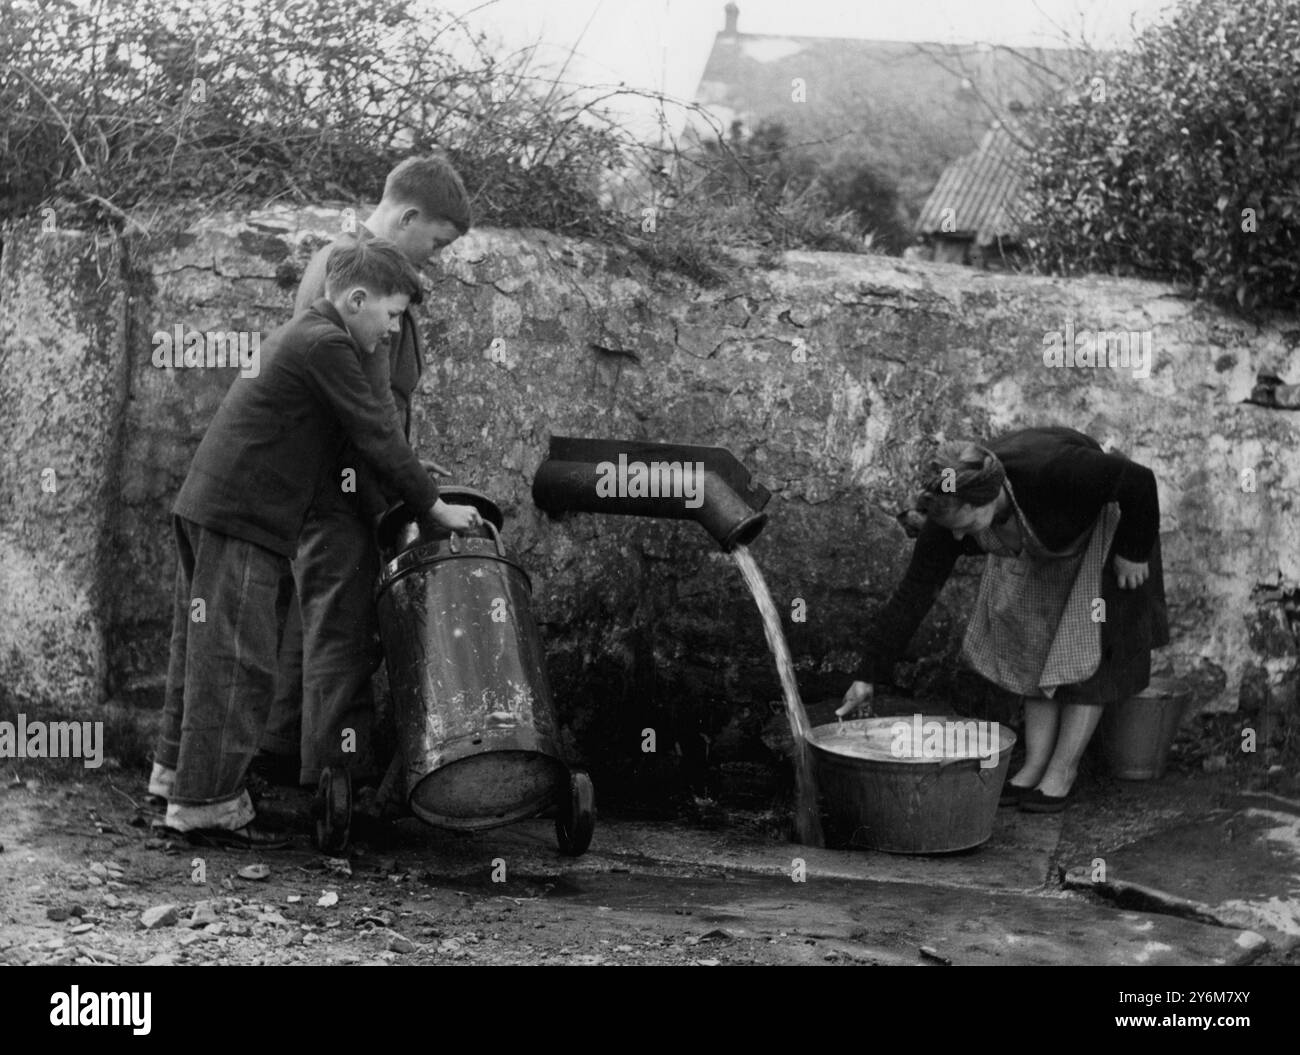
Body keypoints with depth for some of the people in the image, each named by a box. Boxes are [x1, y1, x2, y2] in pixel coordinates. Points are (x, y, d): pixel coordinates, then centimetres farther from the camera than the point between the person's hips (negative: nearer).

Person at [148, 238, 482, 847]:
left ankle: (180, 772, 29)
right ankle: (208, 807, -1)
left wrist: (415, 478, 25)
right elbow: (375, 435, -12)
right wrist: (435, 507, -4)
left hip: (208, 506, 11)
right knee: (237, 661, -6)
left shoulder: (300, 335, 19)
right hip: (241, 520, -11)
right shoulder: (326, 344, -12)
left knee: (203, 651, 18)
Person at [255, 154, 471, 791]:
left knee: (310, 615, 15)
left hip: (307, 470, 10)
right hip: (343, 478, -10)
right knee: (343, 628, -6)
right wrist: (402, 492, -17)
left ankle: (278, 758, 24)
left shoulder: (333, 257, 18)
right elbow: (373, 399, -20)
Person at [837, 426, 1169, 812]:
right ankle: (1034, 766, 9)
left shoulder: (1049, 470, -45)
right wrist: (868, 676, -24)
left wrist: (1134, 553, -20)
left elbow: (1138, 480, -32)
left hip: (1102, 531, -5)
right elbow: (913, 593, -23)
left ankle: (1062, 772, 0)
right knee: (1032, 645, 3)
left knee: (1086, 652, -6)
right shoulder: (951, 511, -28)